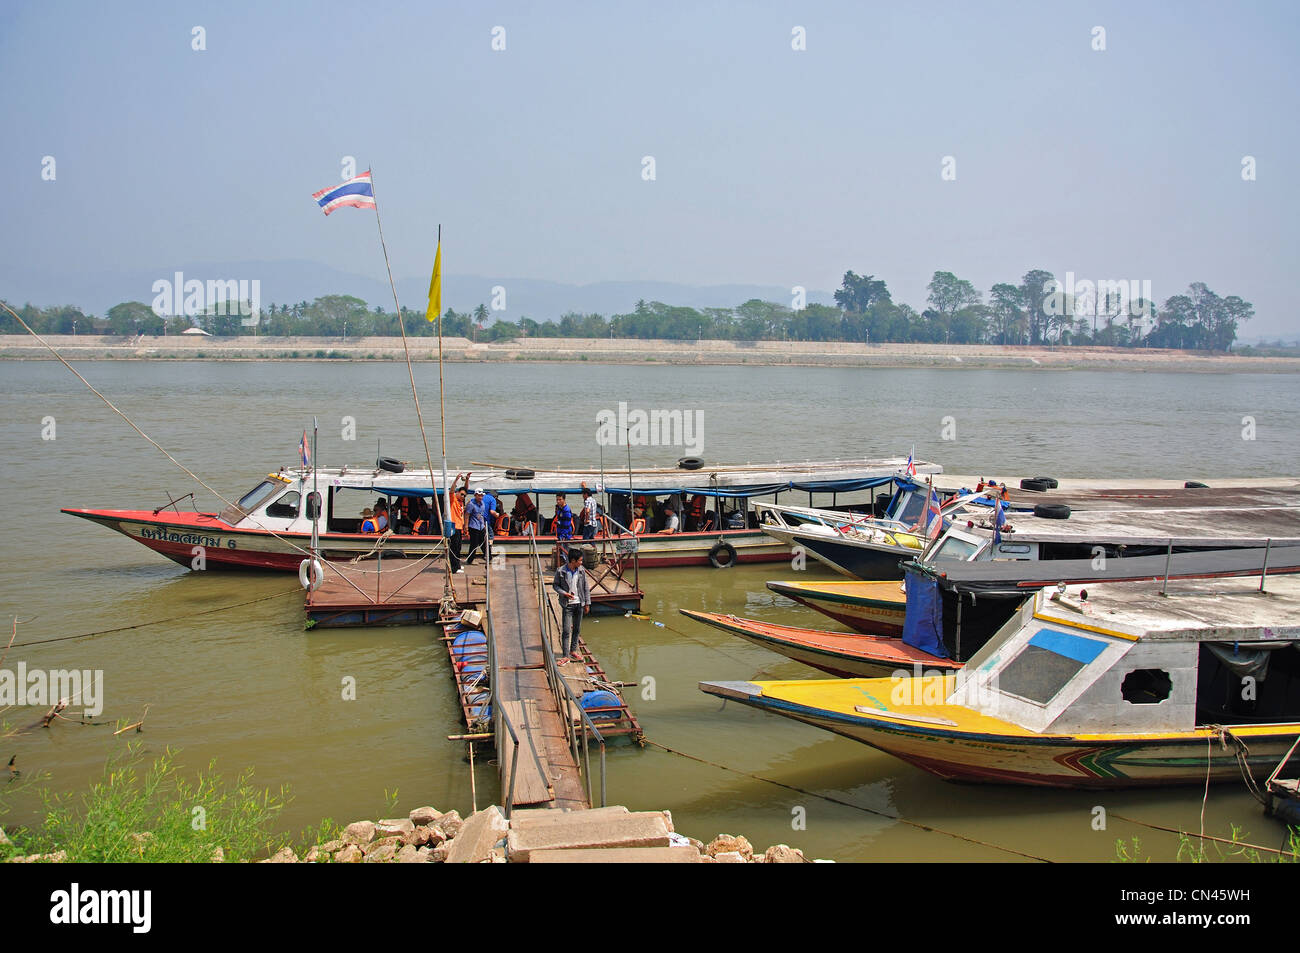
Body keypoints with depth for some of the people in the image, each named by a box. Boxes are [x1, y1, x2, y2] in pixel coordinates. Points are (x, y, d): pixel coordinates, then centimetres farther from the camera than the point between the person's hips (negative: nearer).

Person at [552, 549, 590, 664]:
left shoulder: (581, 570, 0)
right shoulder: (561, 571, -11)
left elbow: (586, 587, 8)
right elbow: (555, 585, 0)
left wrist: (587, 603, 8)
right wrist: (564, 593, -17)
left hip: (579, 603, 4)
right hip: (567, 604, -4)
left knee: (577, 629, 13)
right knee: (566, 631, -6)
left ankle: (573, 651, 27)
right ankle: (565, 656, -4)